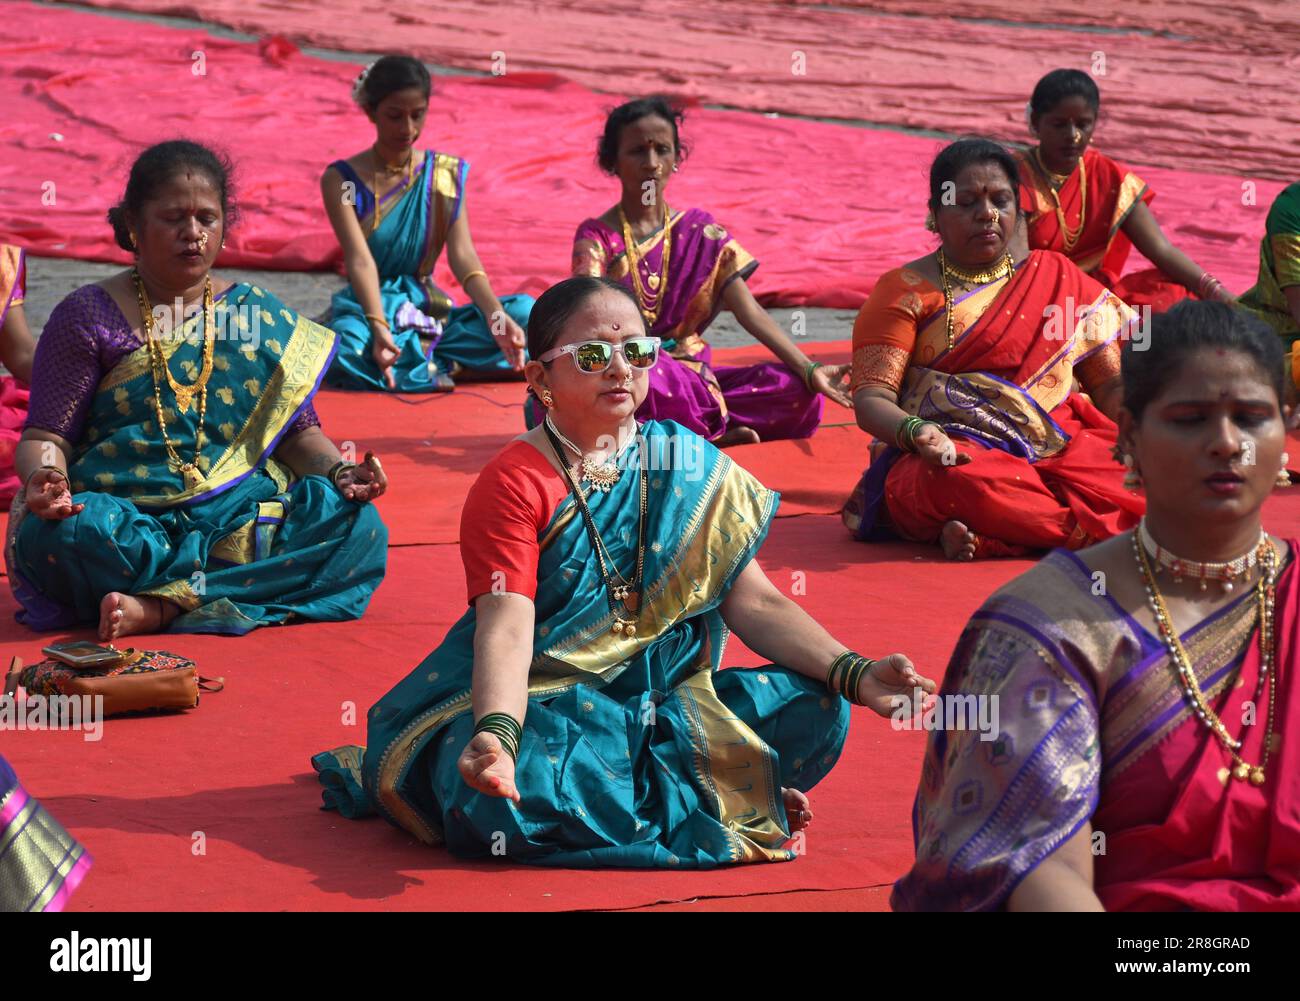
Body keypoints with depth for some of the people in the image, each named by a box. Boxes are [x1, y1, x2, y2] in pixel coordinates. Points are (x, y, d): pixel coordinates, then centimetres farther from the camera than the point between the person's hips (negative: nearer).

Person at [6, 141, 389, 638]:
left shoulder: (261, 316, 14)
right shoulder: (89, 316, 6)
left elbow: (298, 431, 15)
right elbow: (46, 434, 1)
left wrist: (340, 473, -7)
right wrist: (44, 477, -22)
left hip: (242, 517, 3)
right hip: (127, 518, -3)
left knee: (359, 528, -24)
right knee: (59, 536, -36)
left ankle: (161, 606, -27)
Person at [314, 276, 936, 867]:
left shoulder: (686, 465, 4)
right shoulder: (514, 485, -10)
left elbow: (754, 602, 0)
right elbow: (506, 629, -22)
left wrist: (854, 675, -16)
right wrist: (496, 734, -43)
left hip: (663, 699, 4)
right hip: (540, 701, -4)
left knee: (814, 712, -17)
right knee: (494, 804, -37)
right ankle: (720, 802, -18)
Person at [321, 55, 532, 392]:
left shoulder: (447, 173, 5)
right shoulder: (341, 180, -5)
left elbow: (462, 253, -5)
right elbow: (360, 260, -16)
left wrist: (495, 315, -23)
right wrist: (379, 327, -34)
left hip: (429, 309, 4)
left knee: (525, 312, -21)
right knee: (346, 352, -40)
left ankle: (413, 358, -20)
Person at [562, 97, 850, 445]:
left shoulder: (699, 231, 8)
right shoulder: (597, 236, -3)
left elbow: (750, 312, 0)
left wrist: (809, 371, -14)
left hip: (690, 376, 4)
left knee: (798, 392, -16)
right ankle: (713, 432, -20)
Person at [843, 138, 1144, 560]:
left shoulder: (1056, 277, 18)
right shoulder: (905, 291, 7)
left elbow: (1112, 384, 16)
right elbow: (871, 398, -3)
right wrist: (916, 431, -25)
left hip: (1059, 447, 3)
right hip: (956, 455, -3)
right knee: (964, 484, -40)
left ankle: (985, 539, -27)